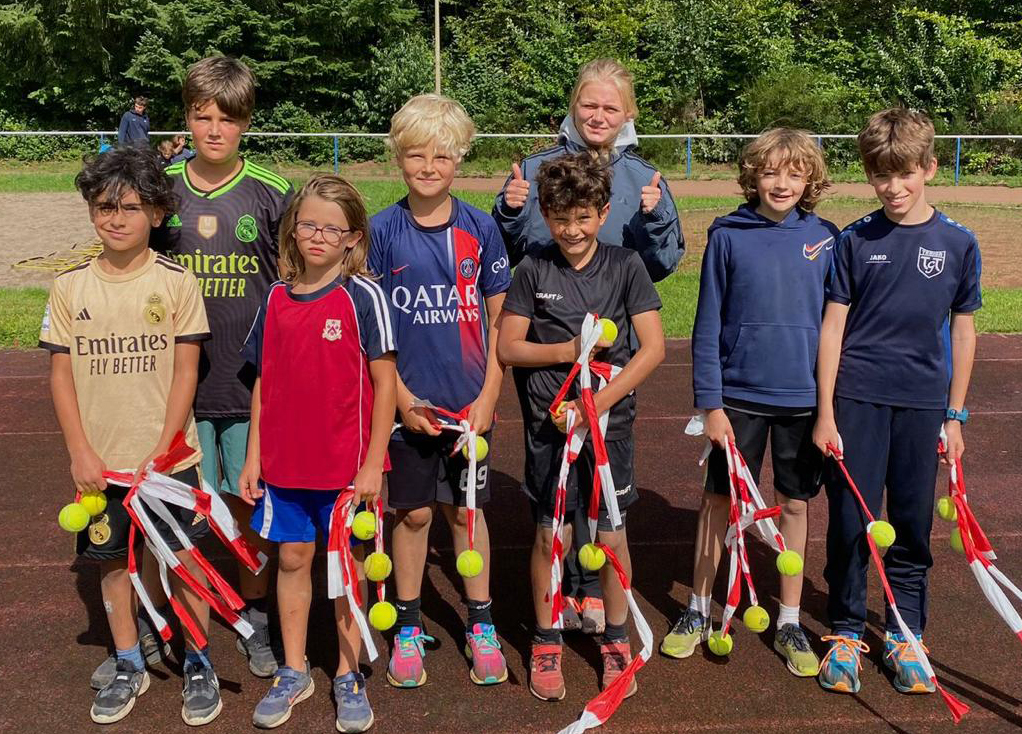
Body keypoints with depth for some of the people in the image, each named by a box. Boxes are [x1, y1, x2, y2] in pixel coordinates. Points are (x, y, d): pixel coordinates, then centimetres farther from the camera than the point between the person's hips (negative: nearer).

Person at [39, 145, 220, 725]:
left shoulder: (177, 282, -6)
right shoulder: (71, 286, 0)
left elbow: (186, 371, -7)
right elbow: (61, 374, 2)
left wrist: (161, 450, -12)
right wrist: (81, 452, -6)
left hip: (167, 456, -2)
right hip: (99, 461, 3)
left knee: (184, 561, 5)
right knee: (113, 562, 14)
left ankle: (199, 666, 24)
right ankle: (129, 667, 32)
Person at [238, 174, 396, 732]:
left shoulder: (362, 296, -9)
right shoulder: (277, 298, 4)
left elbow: (384, 382, -9)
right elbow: (264, 383, 9)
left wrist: (373, 462, -11)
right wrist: (253, 457, 7)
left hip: (346, 463, -4)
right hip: (283, 461, 4)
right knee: (293, 559, 13)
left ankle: (348, 677, 23)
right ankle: (293, 673, 29)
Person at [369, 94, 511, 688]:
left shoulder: (480, 227, -1)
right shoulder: (382, 231, -4)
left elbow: (499, 318, 2)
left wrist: (489, 396, -4)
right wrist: (403, 399, -9)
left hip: (470, 402, 1)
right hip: (409, 402, -1)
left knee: (466, 508, 11)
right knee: (414, 513, 9)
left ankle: (482, 625, 26)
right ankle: (409, 627, 26)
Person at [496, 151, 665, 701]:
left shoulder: (625, 266, -4)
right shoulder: (534, 270, -2)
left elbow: (653, 348, -8)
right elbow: (507, 348, 0)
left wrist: (597, 403, -16)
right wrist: (566, 352, -15)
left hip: (609, 419, 0)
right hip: (548, 422, 0)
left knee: (611, 535, 7)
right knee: (549, 534, 8)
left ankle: (615, 641, 27)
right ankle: (545, 644, 26)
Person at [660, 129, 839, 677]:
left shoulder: (824, 239, 0)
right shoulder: (728, 236, -5)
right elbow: (707, 325, -3)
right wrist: (710, 403, -6)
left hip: (804, 396, 2)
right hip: (739, 393, -1)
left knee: (794, 503, 11)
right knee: (718, 500, 8)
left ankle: (789, 623, 26)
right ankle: (698, 611, 26)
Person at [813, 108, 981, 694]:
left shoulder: (959, 244, 2)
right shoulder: (855, 241, -1)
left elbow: (962, 329, 8)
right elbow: (834, 326, -1)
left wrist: (955, 414, 7)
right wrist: (825, 411, -4)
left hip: (923, 402, 1)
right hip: (858, 397, -1)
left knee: (913, 524, 9)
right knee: (851, 519, 3)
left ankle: (905, 635, 24)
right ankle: (846, 631, 19)